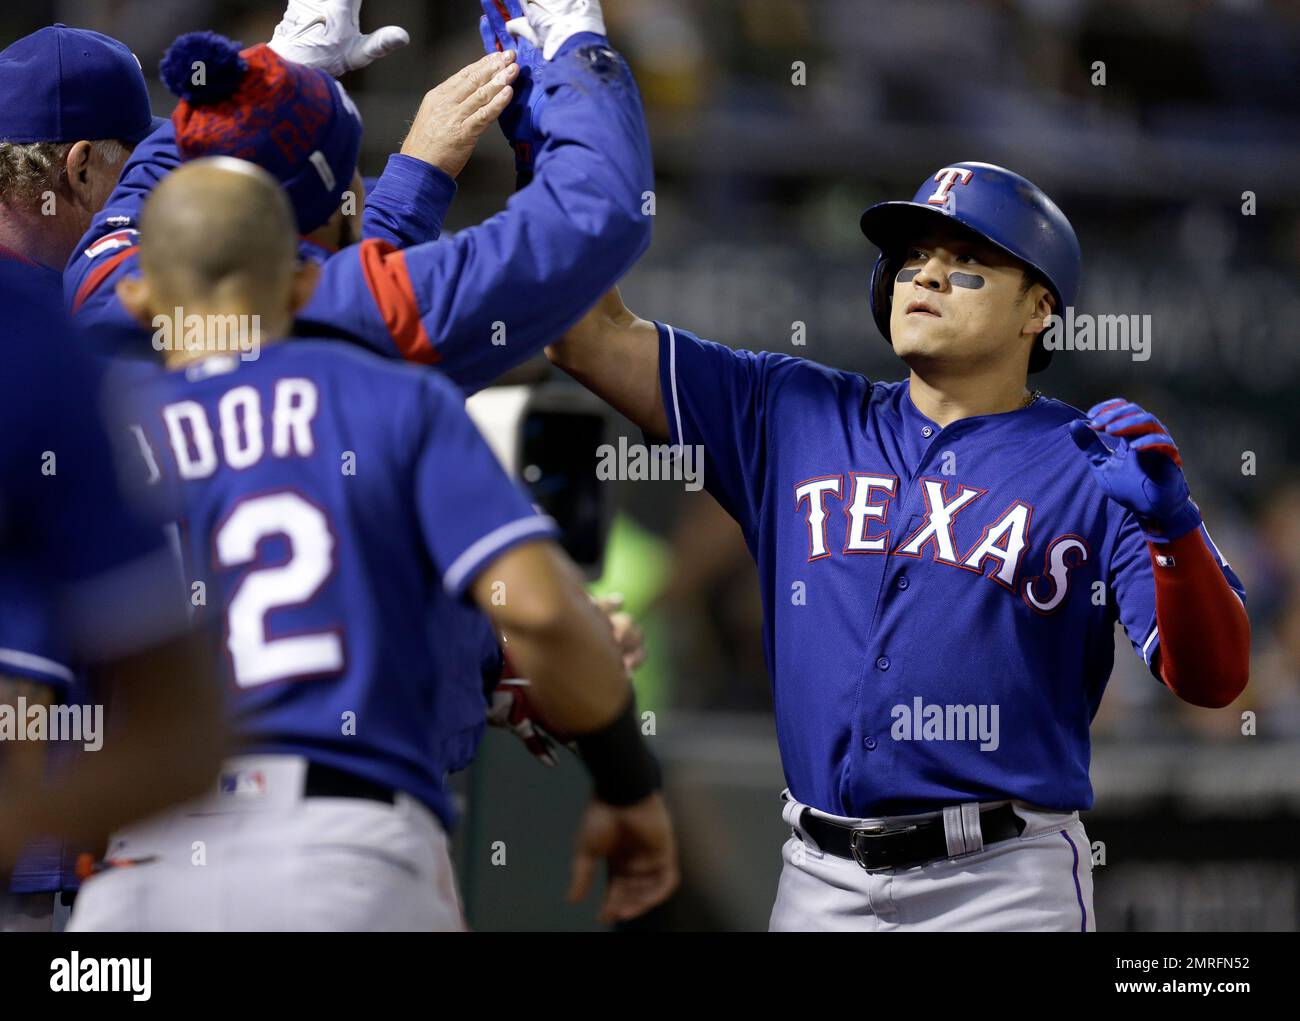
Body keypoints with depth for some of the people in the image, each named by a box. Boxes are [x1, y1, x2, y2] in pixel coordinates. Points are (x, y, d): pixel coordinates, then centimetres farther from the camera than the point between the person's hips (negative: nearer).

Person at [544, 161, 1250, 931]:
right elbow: (592, 338, 10)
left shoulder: (1095, 469, 0)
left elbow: (1212, 679, -9)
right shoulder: (794, 416, 12)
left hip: (1005, 891, -4)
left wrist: (1173, 524, -26)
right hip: (819, 885, 4)